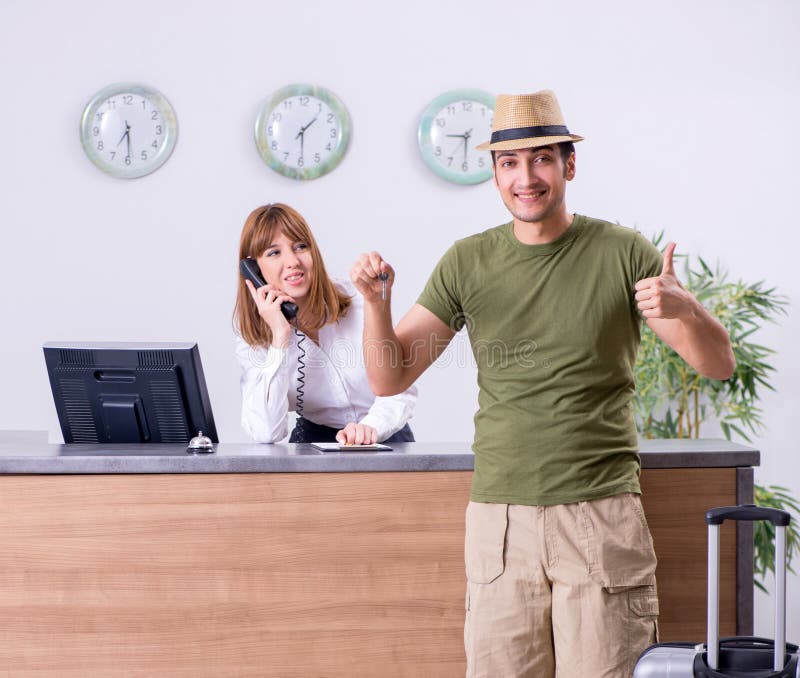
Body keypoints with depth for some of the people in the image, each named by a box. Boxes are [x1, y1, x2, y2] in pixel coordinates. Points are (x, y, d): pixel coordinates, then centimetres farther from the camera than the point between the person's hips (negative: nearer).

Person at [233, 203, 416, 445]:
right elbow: (265, 432, -20)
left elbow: (400, 391, -10)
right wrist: (280, 338, -23)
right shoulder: (253, 336, -7)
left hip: (384, 438, 1)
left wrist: (370, 427, -31)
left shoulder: (358, 303, -11)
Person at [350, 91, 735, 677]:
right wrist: (376, 301, -11)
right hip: (499, 515, 2)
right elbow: (390, 378, 8)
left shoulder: (623, 253, 1)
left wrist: (685, 309, -21)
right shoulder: (468, 263, 8)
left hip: (602, 515, -2)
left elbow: (719, 365, 0)